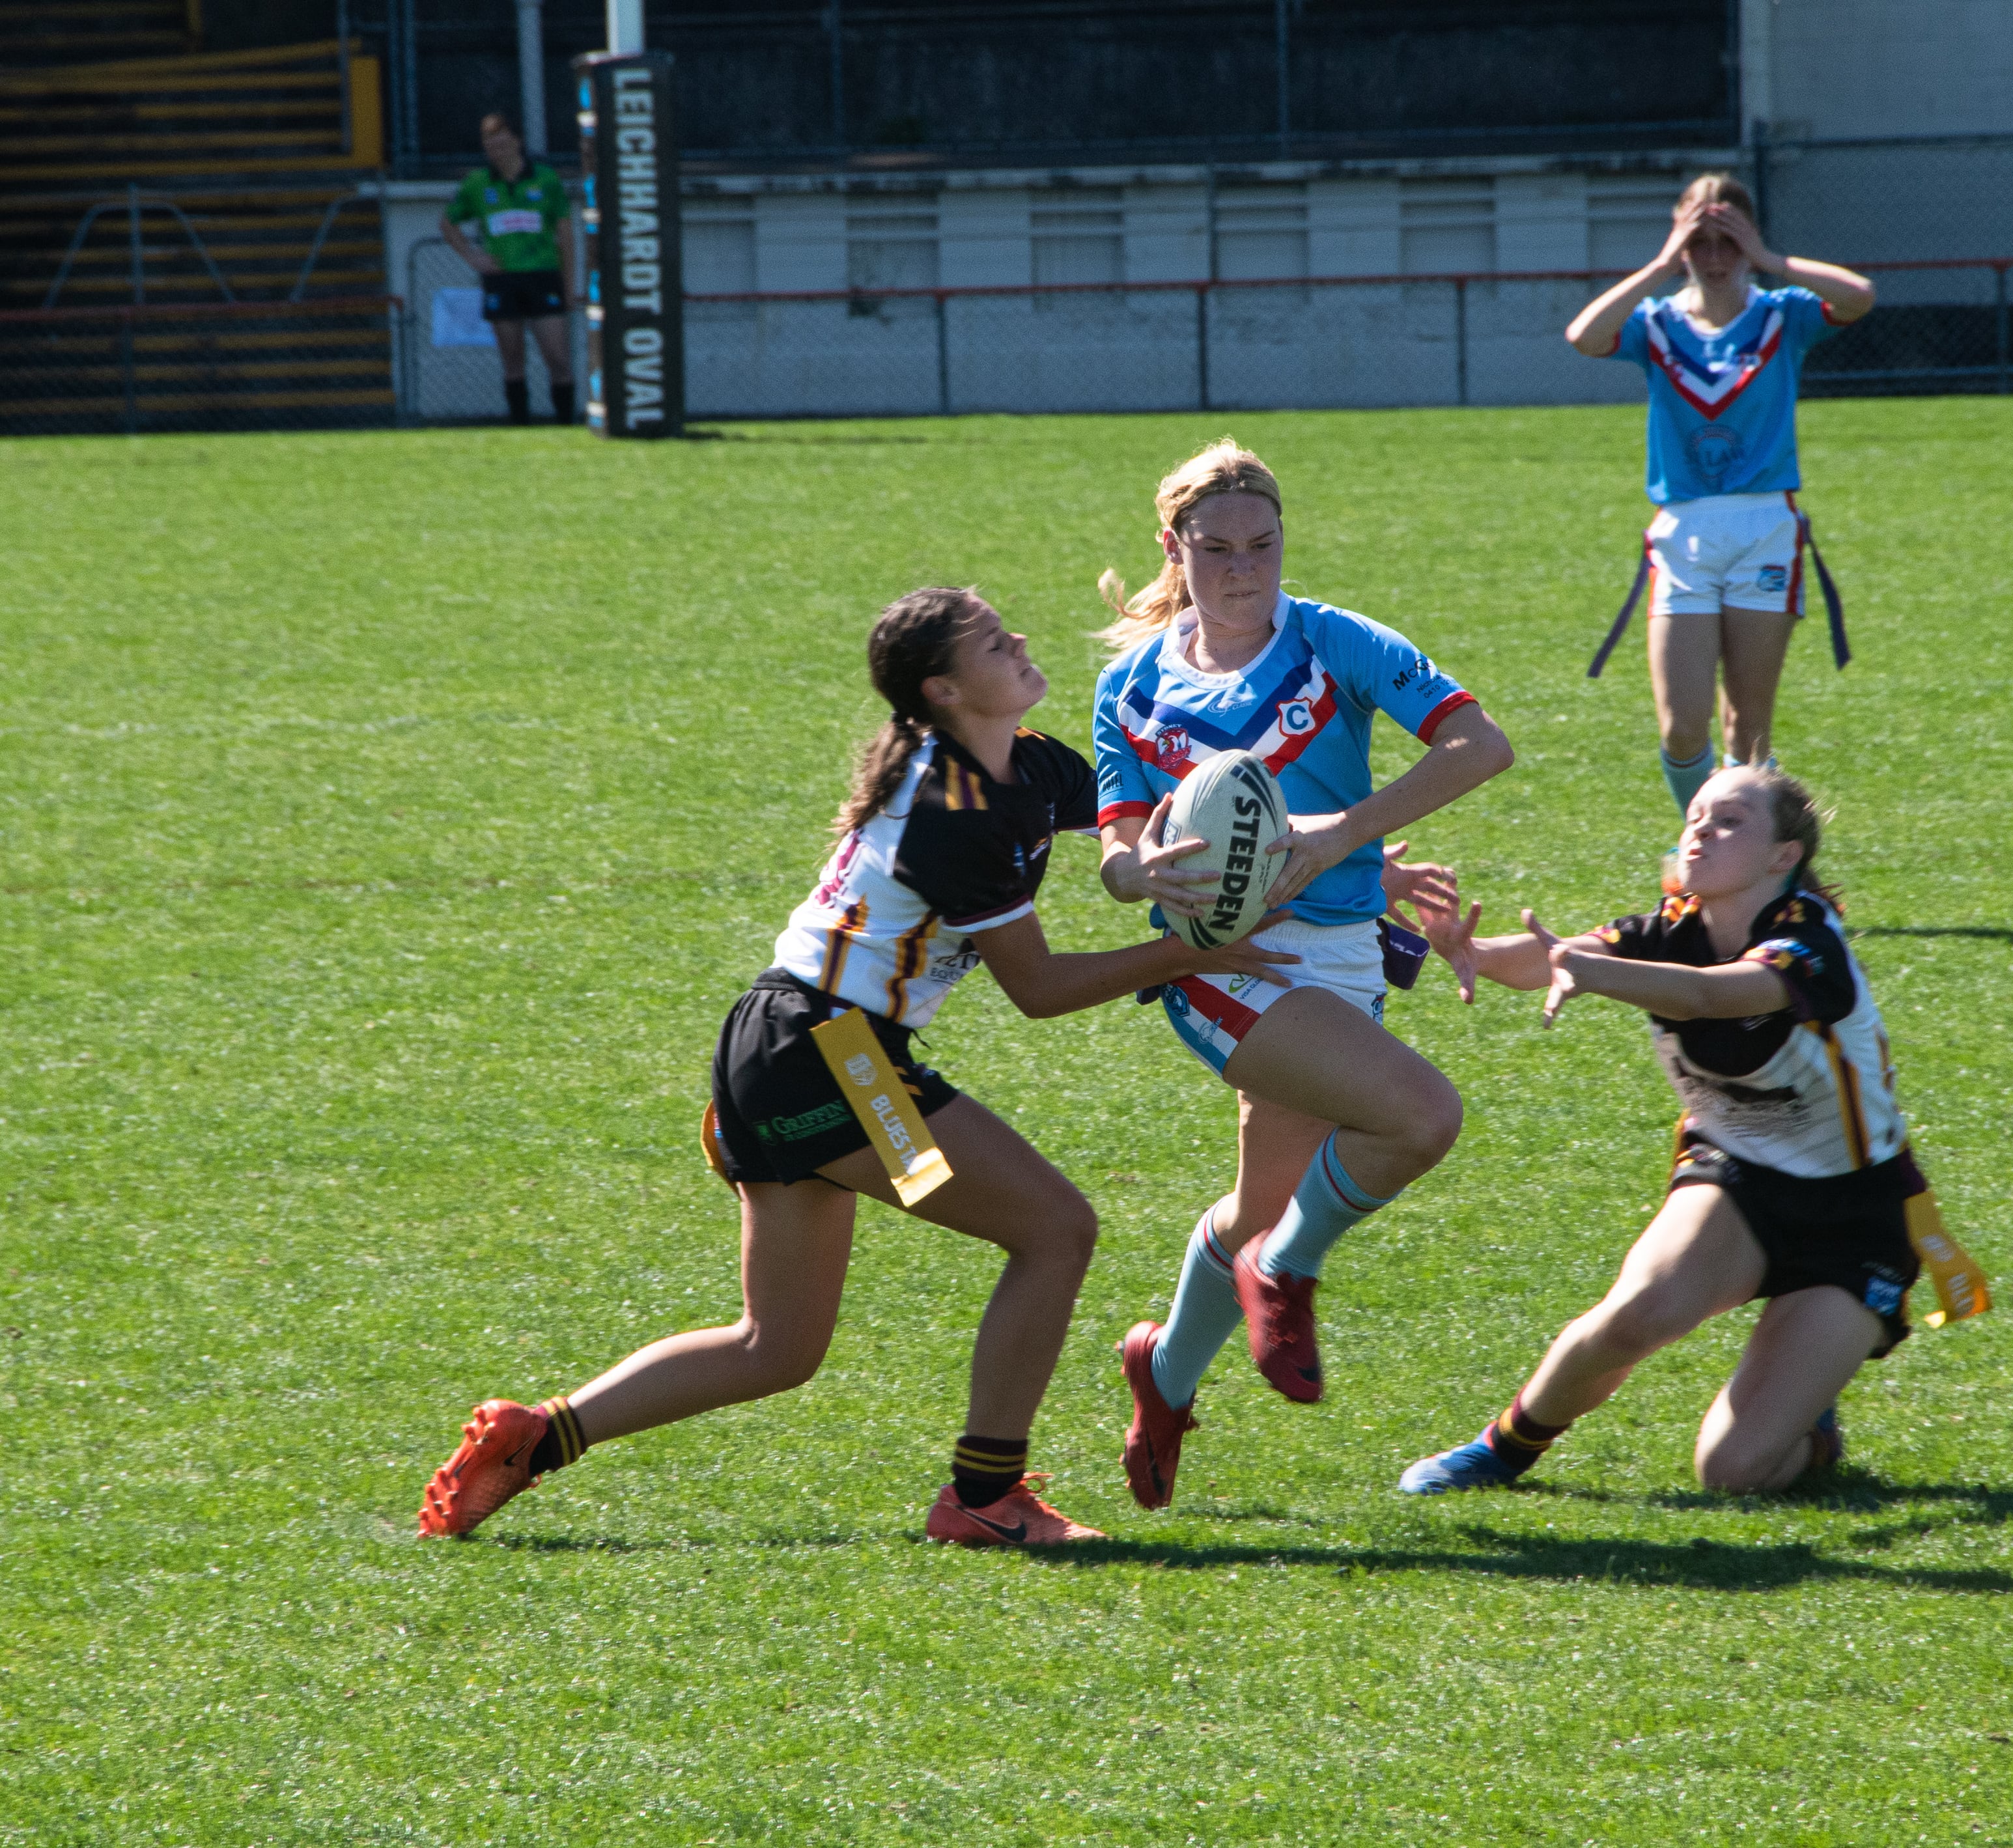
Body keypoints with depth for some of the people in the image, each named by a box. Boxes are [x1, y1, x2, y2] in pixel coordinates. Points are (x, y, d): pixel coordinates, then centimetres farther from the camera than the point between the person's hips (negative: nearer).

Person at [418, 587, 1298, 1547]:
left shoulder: (1031, 766, 8)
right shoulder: (954, 816, -20)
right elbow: (1037, 988, -13)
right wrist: (1184, 956, -9)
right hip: (825, 1060, -10)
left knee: (779, 1347, 16)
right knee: (1056, 1227, -7)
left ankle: (532, 1437, 12)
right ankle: (983, 1496, -2)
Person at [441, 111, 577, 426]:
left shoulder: (546, 180, 4)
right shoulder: (477, 184, 6)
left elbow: (565, 233, 7)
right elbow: (448, 222, 20)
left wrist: (569, 285, 5)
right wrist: (471, 257, 6)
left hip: (543, 278, -1)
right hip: (501, 281, 1)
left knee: (558, 357, -8)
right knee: (513, 360, 4)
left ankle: (566, 422, -1)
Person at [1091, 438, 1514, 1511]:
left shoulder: (1336, 648, -2)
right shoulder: (1134, 685, 3)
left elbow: (1480, 745, -13)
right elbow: (1119, 861, 0)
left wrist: (1346, 832, -23)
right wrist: (1148, 871, -25)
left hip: (1340, 965, 3)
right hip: (1223, 963, -3)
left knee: (1268, 1210, 17)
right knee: (1422, 1114, -26)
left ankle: (1169, 1372, 45)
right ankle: (1285, 1274, -1)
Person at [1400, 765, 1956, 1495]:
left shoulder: (1811, 945, -24)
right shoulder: (1669, 936, -6)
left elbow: (1707, 994, -45)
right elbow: (1556, 956, -26)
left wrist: (1593, 972, -64)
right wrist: (1475, 953, -50)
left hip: (1851, 1225, -4)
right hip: (1735, 1179, 4)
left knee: (1736, 1468, -15)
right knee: (1640, 1312, -30)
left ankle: (1810, 1434, 21)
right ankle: (1509, 1446, -4)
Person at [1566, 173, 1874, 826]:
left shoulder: (1781, 317, 4)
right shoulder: (1657, 324, 5)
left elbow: (1859, 296, -16)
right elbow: (1584, 335, -17)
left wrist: (1769, 260, -13)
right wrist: (1662, 269, -14)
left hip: (1766, 532, 0)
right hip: (1683, 534, 0)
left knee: (1750, 724, 2)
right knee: (1680, 729, -8)